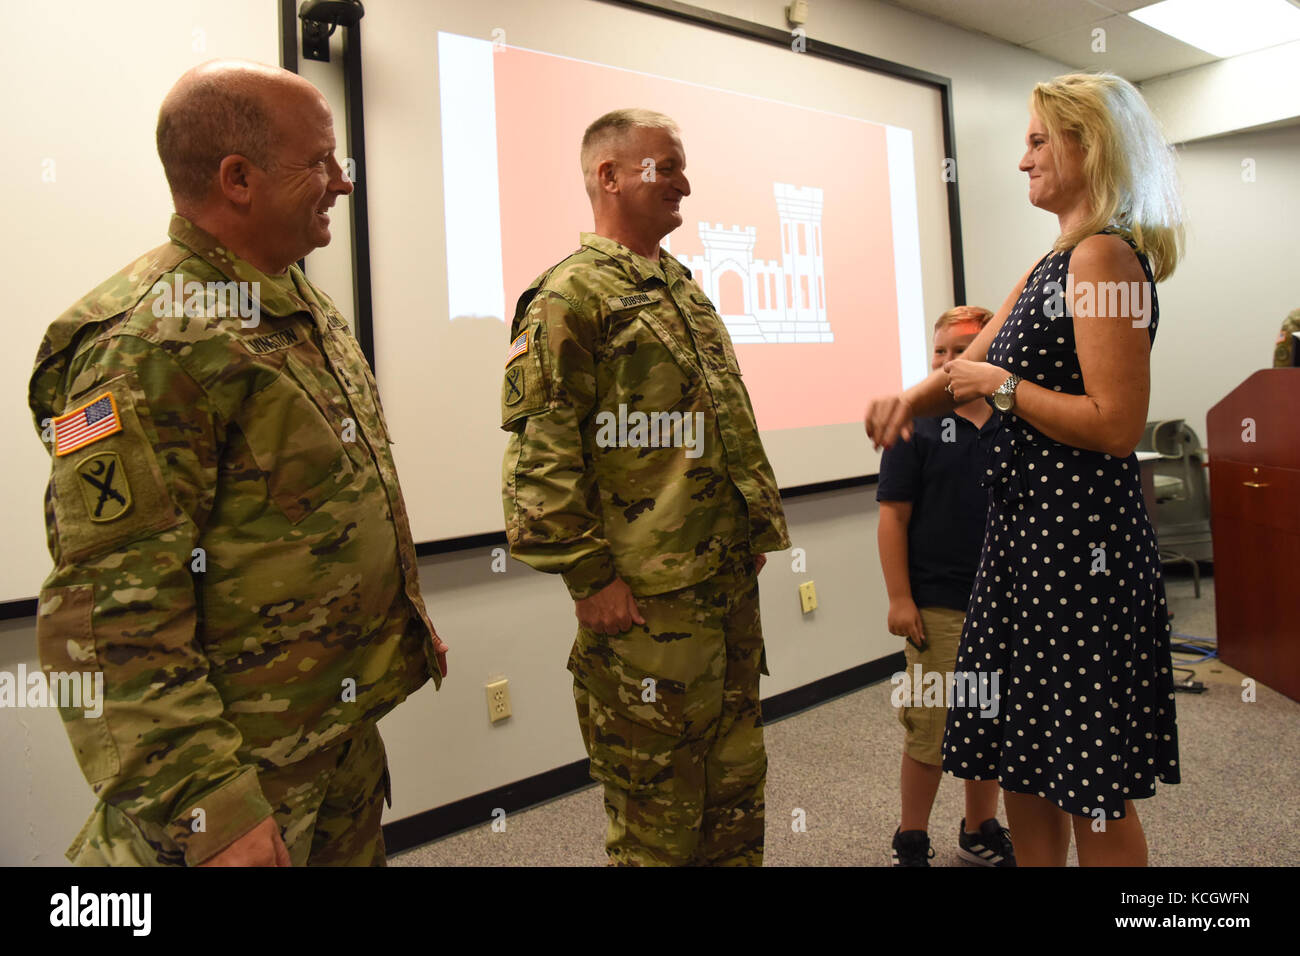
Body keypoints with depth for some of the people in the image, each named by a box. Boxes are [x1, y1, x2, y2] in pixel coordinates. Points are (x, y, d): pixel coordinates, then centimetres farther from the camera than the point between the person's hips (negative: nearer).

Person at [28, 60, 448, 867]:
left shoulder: (306, 308, 8)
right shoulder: (146, 346, -22)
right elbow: (109, 619, -25)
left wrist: (407, 619, 21)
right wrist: (208, 811, -26)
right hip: (241, 774, -9)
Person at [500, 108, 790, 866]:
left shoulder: (686, 291, 17)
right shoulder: (570, 297, -10)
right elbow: (540, 456, -17)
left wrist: (758, 528, 19)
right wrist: (590, 577, -18)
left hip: (732, 584, 8)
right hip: (643, 601, -8)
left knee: (736, 777, 19)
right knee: (657, 808, 7)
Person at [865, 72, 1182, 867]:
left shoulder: (1105, 257, -14)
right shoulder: (1053, 265, 15)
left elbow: (1116, 426, -22)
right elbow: (976, 361, 16)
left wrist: (1003, 386, -12)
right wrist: (914, 397, -4)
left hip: (1080, 534, -9)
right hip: (1030, 527, 10)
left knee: (1091, 787, 5)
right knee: (1028, 763, 18)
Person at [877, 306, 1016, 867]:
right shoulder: (915, 428, -6)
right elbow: (893, 516, -7)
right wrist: (899, 598, -11)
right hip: (938, 605, -4)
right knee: (931, 727, 3)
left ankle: (980, 830, 34)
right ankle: (911, 841, 21)